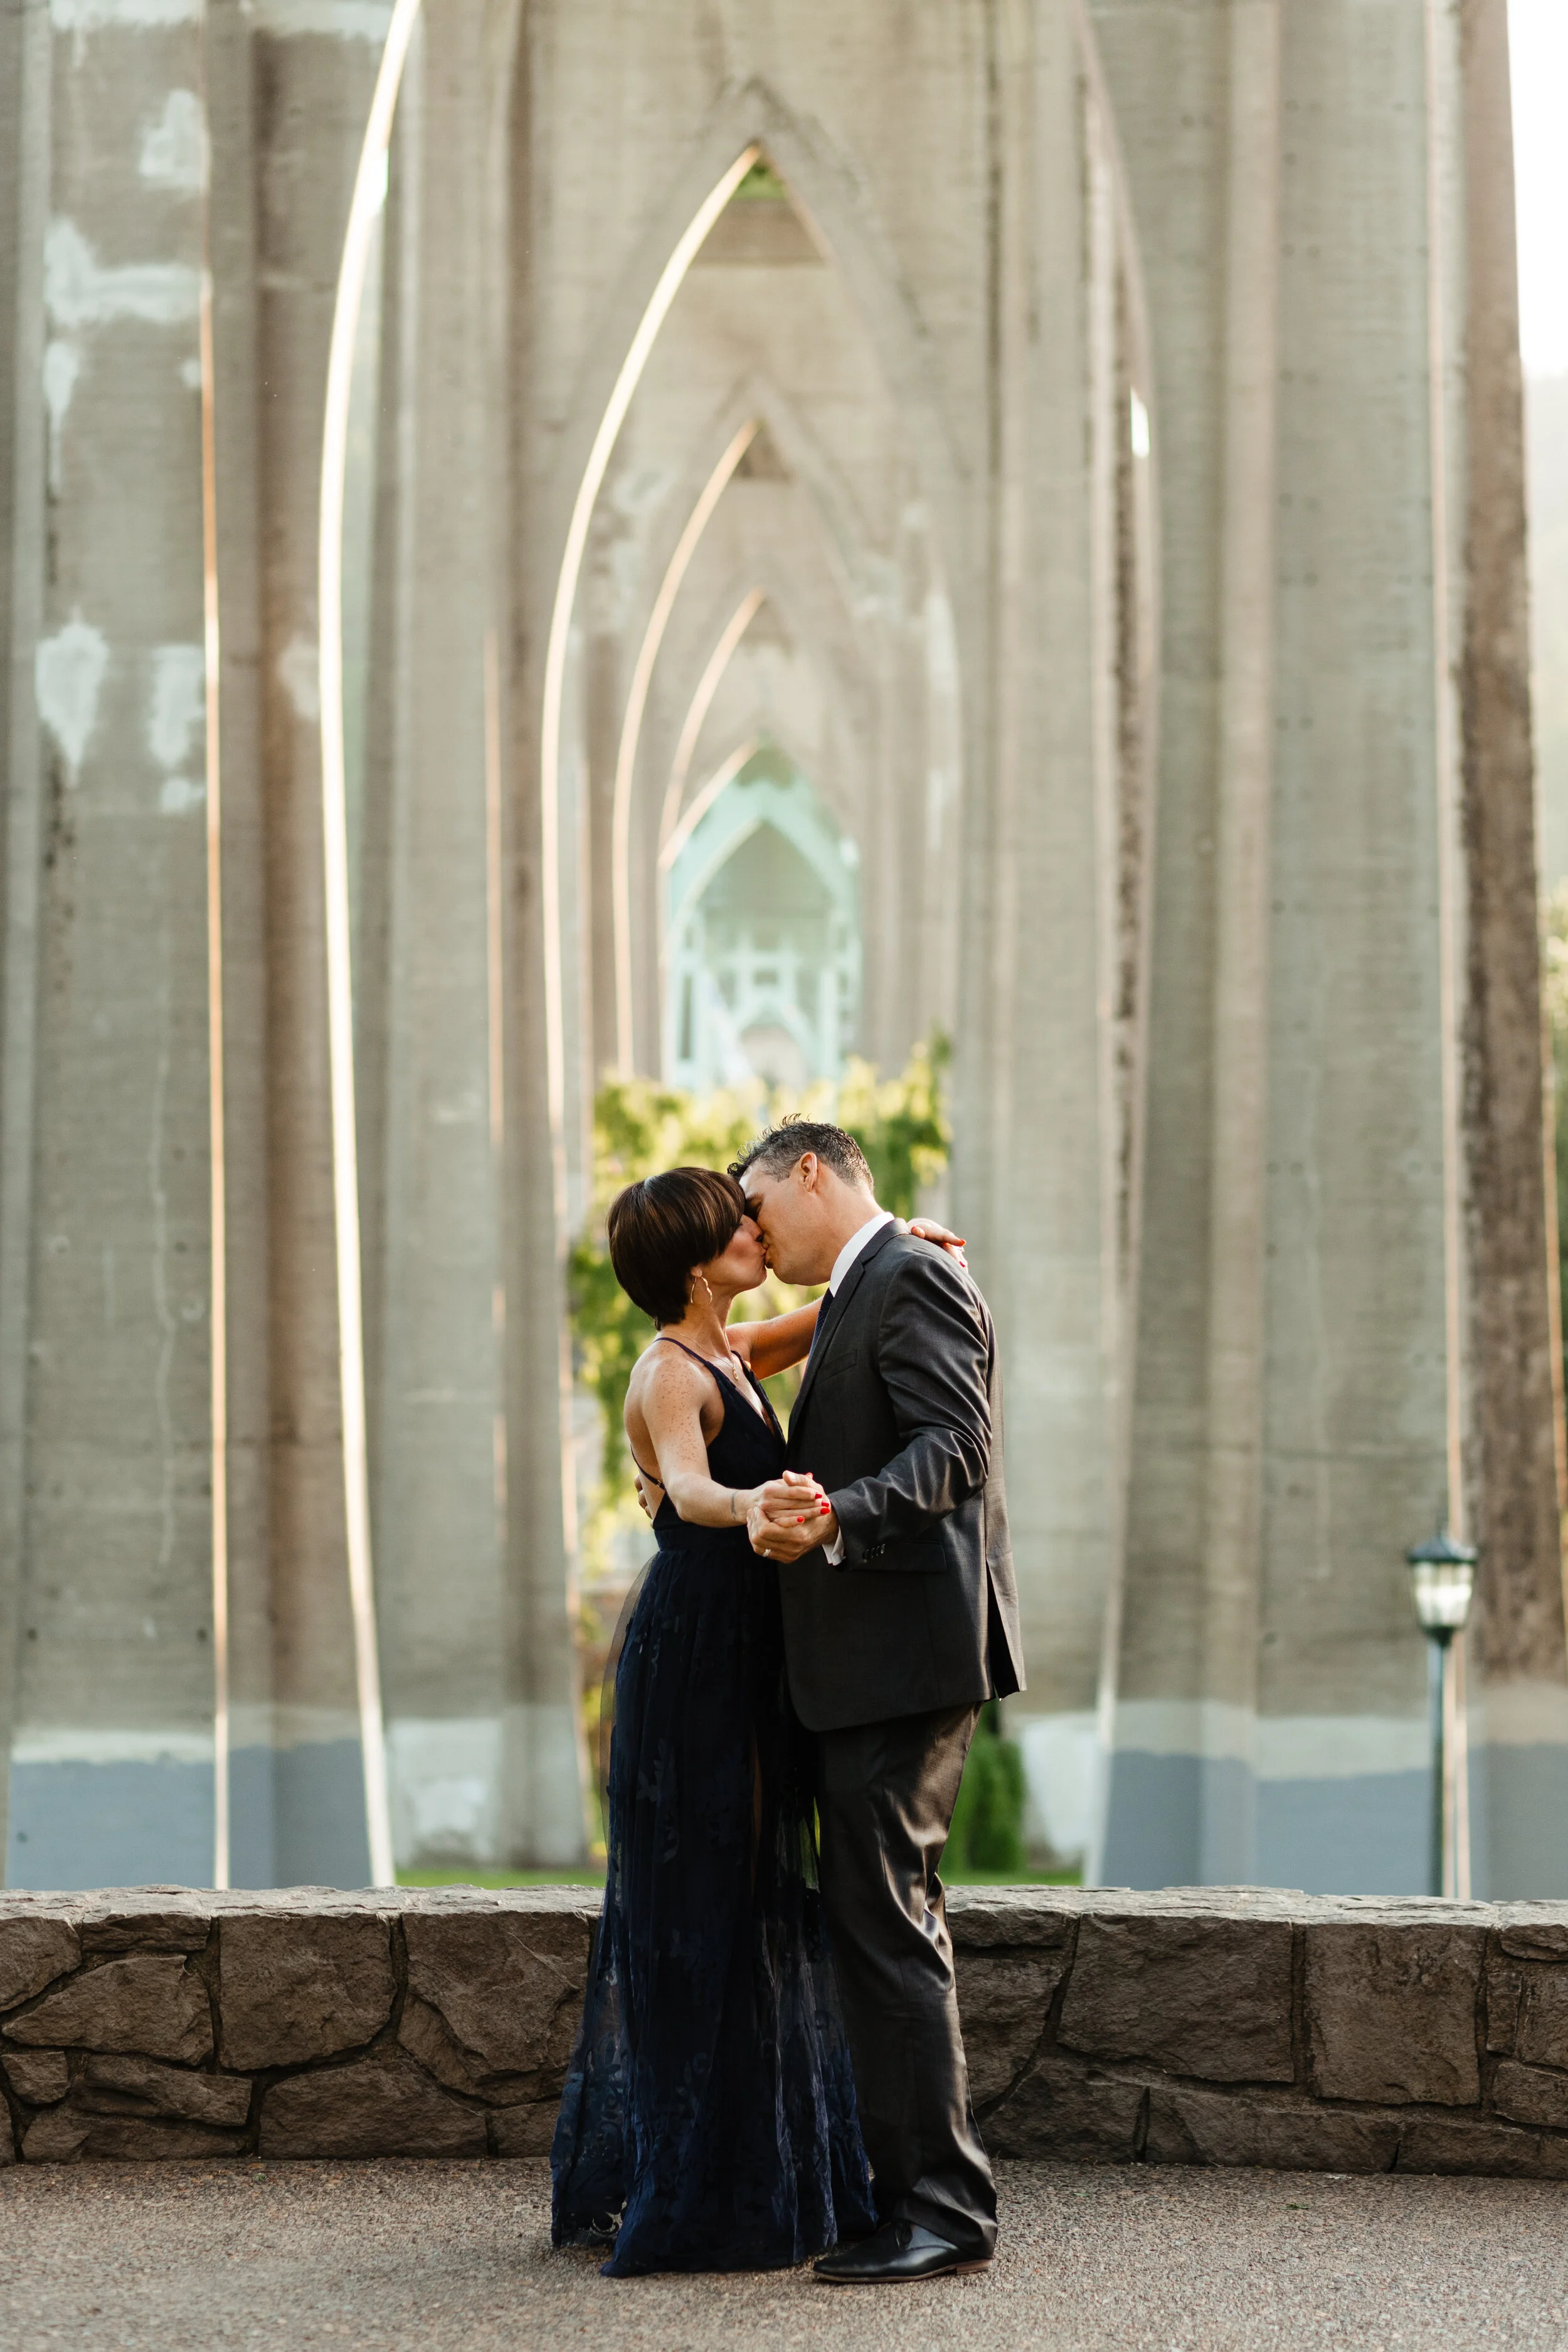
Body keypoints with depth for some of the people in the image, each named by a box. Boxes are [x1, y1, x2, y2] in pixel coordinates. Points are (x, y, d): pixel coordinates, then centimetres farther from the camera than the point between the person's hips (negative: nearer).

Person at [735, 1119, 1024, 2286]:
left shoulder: (911, 1278, -10)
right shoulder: (866, 1293, 22)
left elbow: (953, 1447, -22)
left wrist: (832, 1520, -34)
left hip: (906, 1651, -11)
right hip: (880, 1662, 11)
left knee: (885, 1923, -10)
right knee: (888, 1922, 12)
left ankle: (942, 2208, -8)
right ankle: (933, 2190, 17)